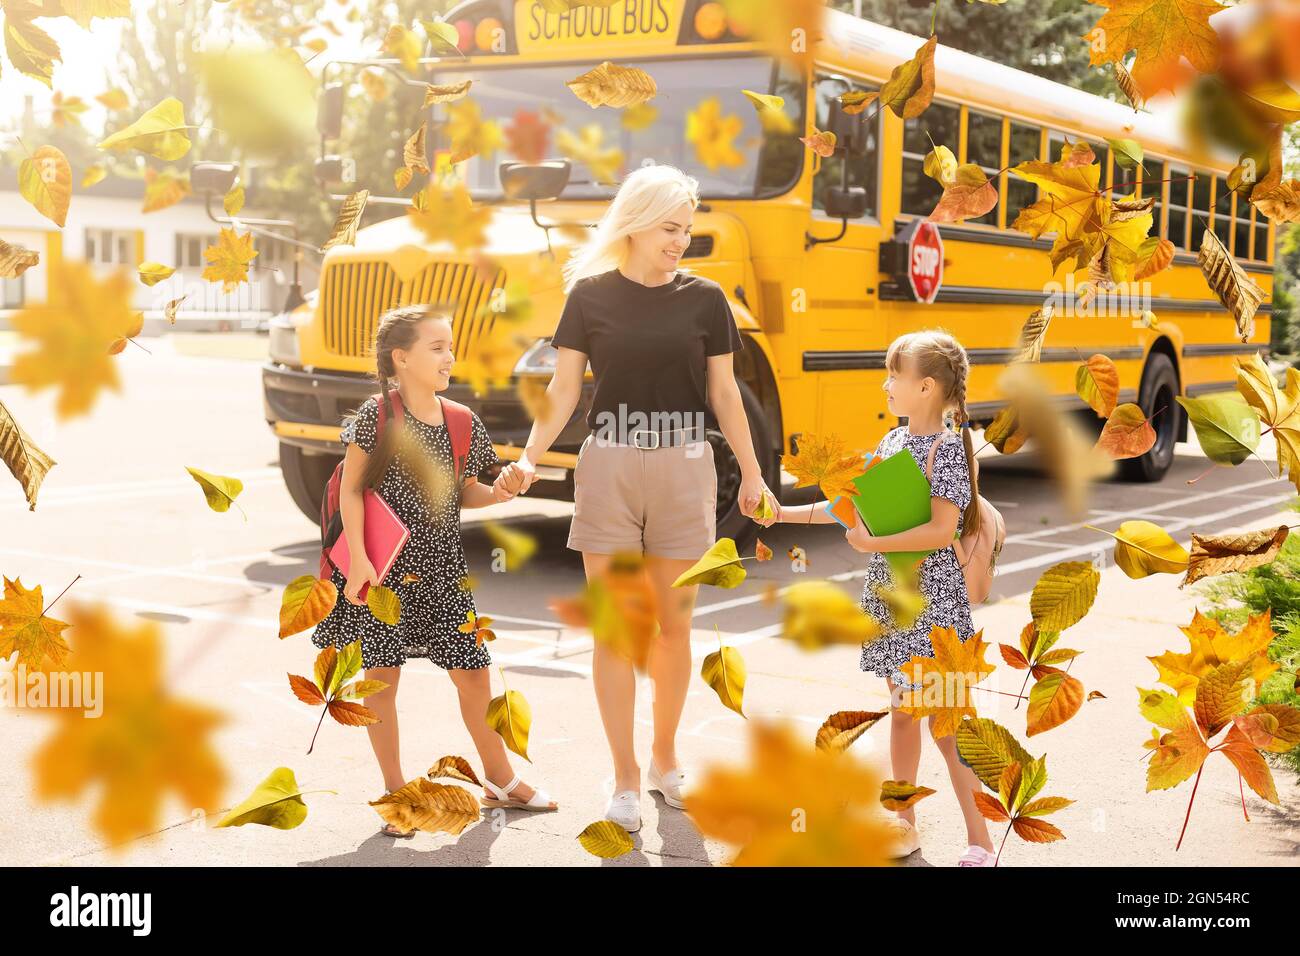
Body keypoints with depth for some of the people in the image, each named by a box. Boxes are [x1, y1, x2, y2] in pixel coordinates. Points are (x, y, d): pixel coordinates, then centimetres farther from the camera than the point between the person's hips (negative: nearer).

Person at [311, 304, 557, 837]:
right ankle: (395, 793, 17)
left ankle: (500, 780, 25)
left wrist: (498, 493, -6)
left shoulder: (461, 423, 4)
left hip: (441, 569, 4)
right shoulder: (377, 415, -9)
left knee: (473, 672, 7)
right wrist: (357, 558, -14)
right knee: (382, 674, 3)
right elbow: (350, 489, -7)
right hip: (384, 568, -4)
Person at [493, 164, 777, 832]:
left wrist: (752, 474, 7)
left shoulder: (704, 299, 3)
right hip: (608, 467, -1)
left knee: (673, 623, 9)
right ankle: (625, 779, 10)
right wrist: (529, 458, -13)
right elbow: (564, 389, 0)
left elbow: (724, 394, 8)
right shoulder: (591, 295, 0)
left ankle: (665, 758, 27)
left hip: (683, 469, 1)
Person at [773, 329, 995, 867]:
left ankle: (980, 840, 5)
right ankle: (904, 822, 28)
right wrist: (786, 513, 14)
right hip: (888, 595, 8)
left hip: (930, 597, -8)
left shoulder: (947, 447, -15)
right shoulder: (892, 442, 8)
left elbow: (942, 529, -22)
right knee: (901, 711, 16)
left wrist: (872, 543, -21)